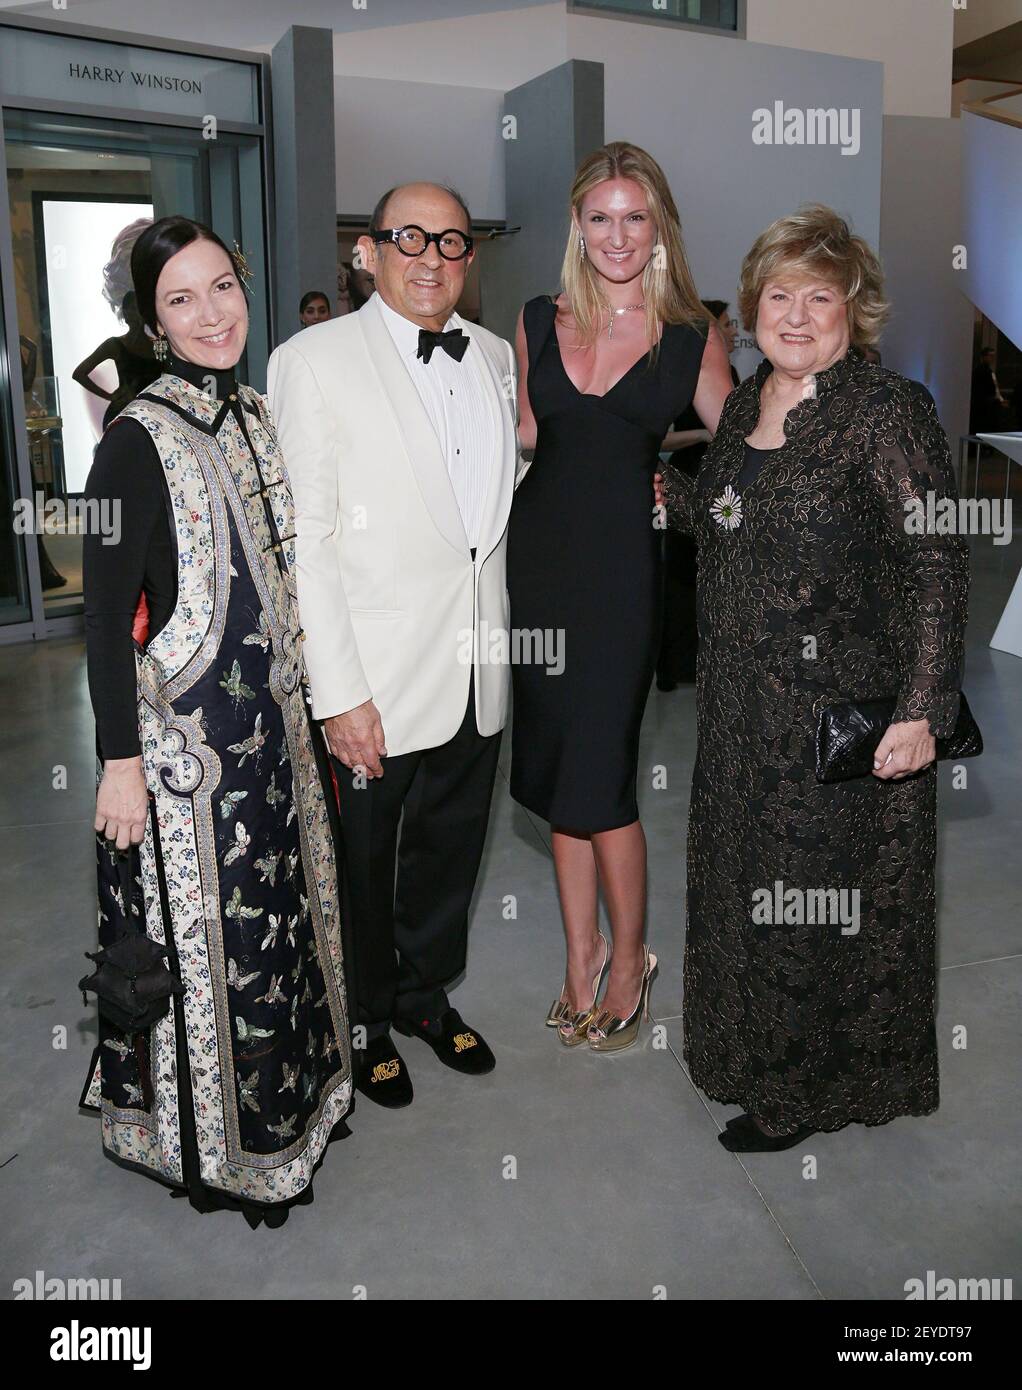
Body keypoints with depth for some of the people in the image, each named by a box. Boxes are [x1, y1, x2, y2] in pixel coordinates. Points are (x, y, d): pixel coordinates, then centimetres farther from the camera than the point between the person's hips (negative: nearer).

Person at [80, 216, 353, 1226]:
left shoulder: (259, 418, 8)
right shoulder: (138, 441, -14)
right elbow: (105, 616, -15)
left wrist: (310, 705, 15)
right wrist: (120, 760, -17)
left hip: (275, 724, 7)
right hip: (184, 739, -7)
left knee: (276, 913, 19)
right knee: (205, 938, 6)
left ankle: (283, 1092, 41)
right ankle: (209, 1140, 28)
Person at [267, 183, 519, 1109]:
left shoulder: (495, 357, 8)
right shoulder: (314, 361, -10)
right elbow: (306, 538, -14)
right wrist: (339, 693, -18)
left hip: (478, 671, 6)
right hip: (378, 678, -5)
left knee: (452, 849, 20)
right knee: (363, 864, 12)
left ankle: (427, 993, 43)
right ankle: (367, 1018, 37)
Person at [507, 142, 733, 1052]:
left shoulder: (690, 338, 2)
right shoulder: (539, 322, 9)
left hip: (622, 563, -3)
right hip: (540, 554, 3)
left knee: (598, 773, -2)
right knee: (559, 766, 9)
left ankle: (631, 958, 20)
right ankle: (584, 949, 26)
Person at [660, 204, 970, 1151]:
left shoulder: (888, 409, -14)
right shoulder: (747, 403, 8)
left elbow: (939, 564, -17)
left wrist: (923, 710, -22)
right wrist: (656, 484, 6)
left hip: (844, 710, -7)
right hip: (743, 700, 7)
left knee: (819, 898, 7)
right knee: (746, 880, 20)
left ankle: (812, 1091, 29)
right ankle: (758, 1054, 43)